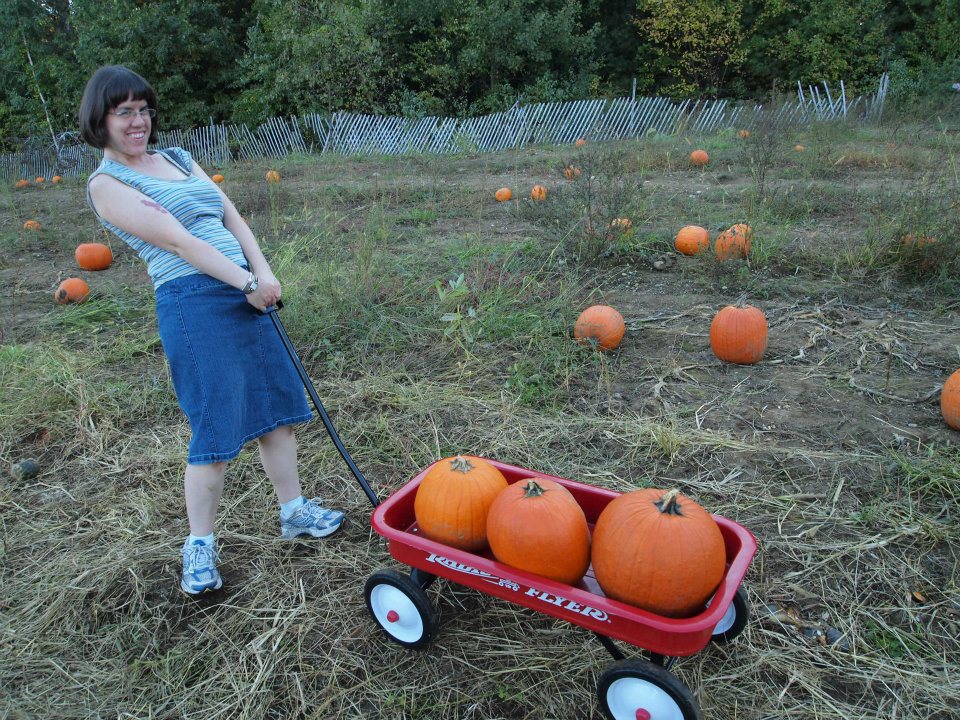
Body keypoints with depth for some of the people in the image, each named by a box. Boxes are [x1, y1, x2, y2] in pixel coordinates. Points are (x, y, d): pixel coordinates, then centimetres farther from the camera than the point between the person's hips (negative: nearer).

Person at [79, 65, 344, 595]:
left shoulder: (177, 157, 20)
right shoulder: (106, 183, -1)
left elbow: (231, 216, 10)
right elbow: (177, 240, -12)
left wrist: (263, 272, -4)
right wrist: (247, 283, -16)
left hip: (244, 292, 7)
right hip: (193, 303, -7)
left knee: (277, 404, 11)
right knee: (216, 428, -5)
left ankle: (294, 511, 28)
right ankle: (200, 546, 15)